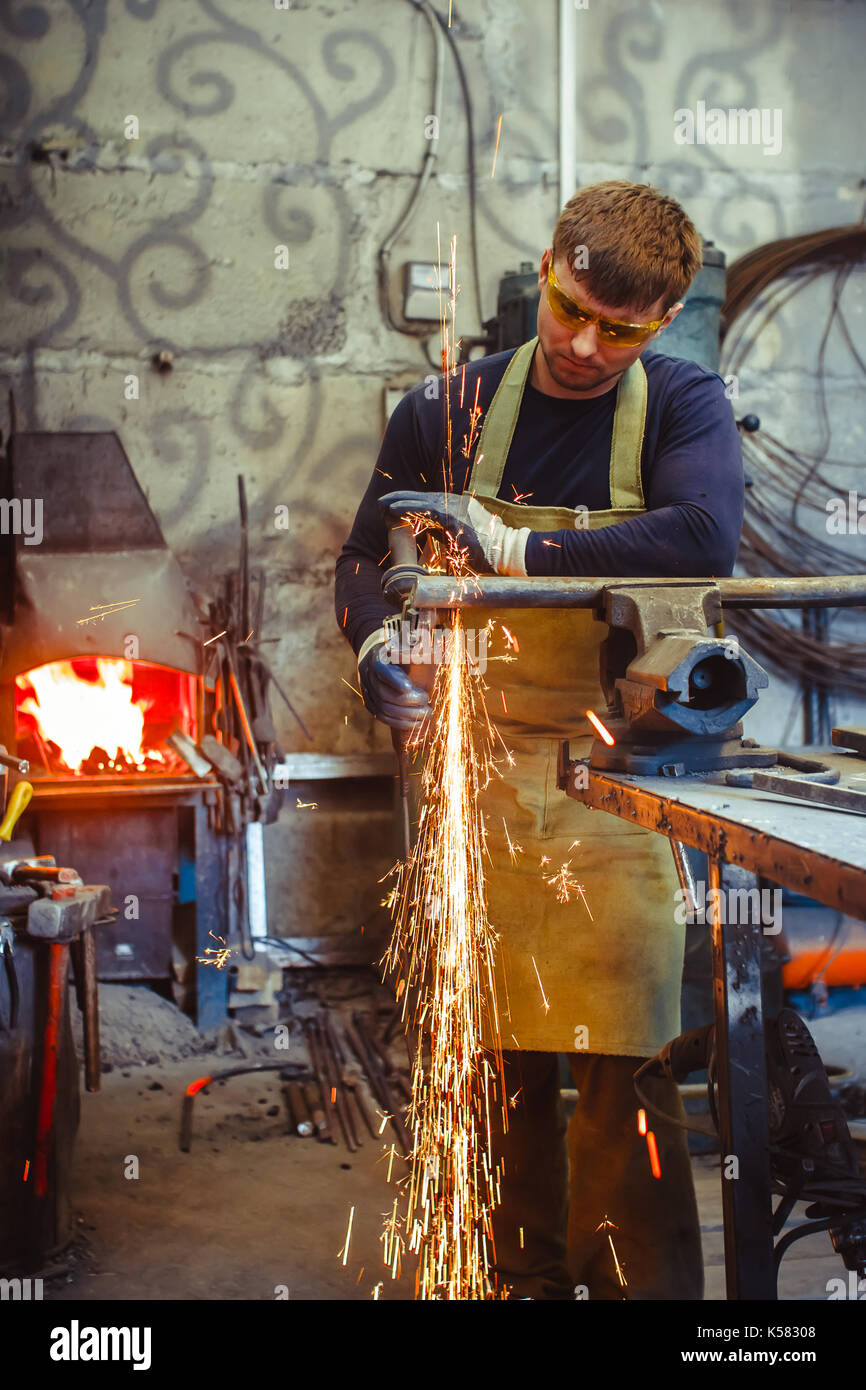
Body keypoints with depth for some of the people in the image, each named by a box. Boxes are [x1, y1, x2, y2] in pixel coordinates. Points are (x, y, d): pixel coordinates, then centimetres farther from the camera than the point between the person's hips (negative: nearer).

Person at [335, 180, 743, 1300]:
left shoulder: (682, 406, 0)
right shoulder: (449, 409, 6)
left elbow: (703, 540, -20)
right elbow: (364, 561, 13)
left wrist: (511, 546, -20)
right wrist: (376, 646, -8)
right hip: (480, 774, 2)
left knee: (623, 1065, -4)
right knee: (497, 1055, 8)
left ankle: (641, 1287, 11)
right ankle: (525, 1278, 23)